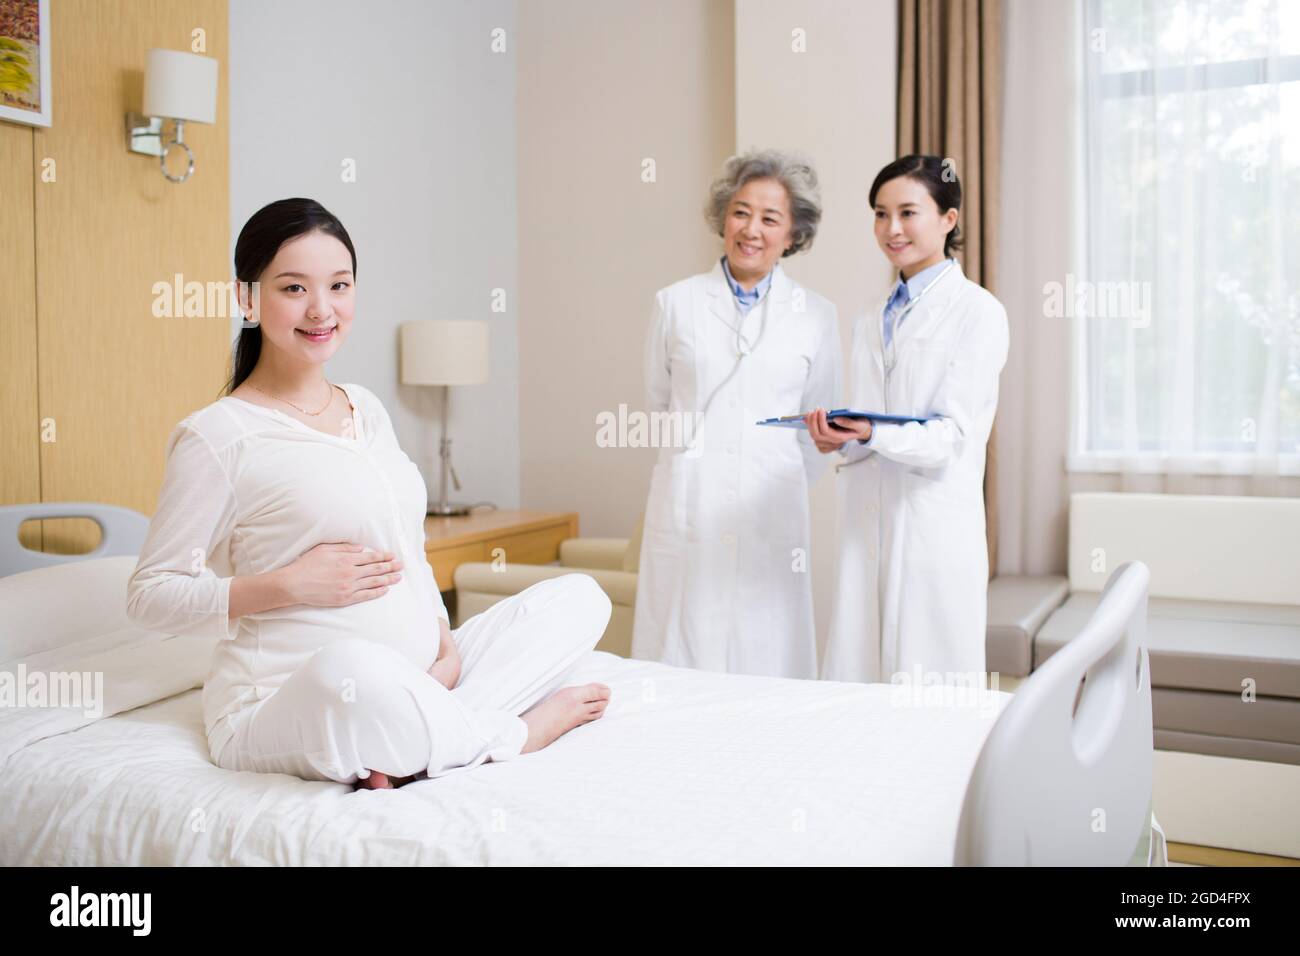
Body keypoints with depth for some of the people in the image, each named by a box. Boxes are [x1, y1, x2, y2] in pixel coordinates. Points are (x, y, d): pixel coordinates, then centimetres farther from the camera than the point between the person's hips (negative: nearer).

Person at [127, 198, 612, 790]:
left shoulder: (367, 410, 12)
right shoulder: (217, 436, -9)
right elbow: (149, 595, -6)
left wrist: (446, 643, 2)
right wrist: (289, 584, -18)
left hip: (414, 682, 7)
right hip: (278, 710, -7)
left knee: (579, 598, -1)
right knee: (352, 668, -43)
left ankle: (408, 751, -16)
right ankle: (517, 734, -12)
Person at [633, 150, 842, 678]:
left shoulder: (817, 316, 6)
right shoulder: (674, 303, 7)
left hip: (772, 523, 0)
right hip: (685, 520, 0)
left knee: (768, 673, 3)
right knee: (678, 670, 3)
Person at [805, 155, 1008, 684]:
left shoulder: (978, 312, -3)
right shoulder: (869, 325, 17)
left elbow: (953, 436, -10)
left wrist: (873, 434, -27)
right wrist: (837, 438, -4)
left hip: (933, 528, -6)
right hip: (867, 525, 6)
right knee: (854, 686, 7)